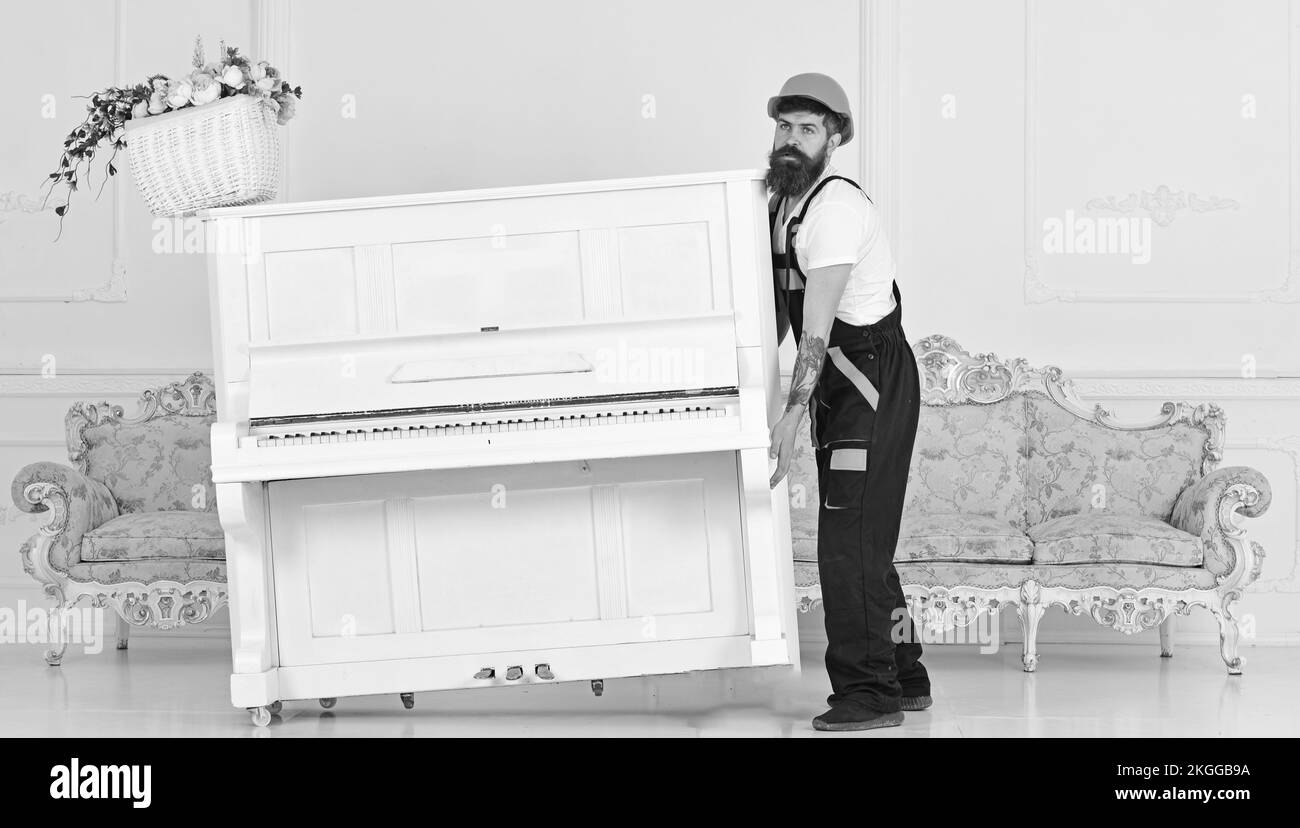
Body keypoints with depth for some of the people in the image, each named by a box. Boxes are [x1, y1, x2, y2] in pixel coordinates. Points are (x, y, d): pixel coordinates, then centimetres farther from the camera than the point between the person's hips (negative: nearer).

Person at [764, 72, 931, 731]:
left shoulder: (836, 207, -19)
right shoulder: (782, 204, 12)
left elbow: (819, 322, -27)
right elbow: (779, 312, 18)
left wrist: (795, 412, -32)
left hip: (876, 382, -10)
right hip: (837, 387, 10)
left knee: (849, 537, -13)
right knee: (862, 542, 13)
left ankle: (867, 691, -9)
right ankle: (902, 677, 22)